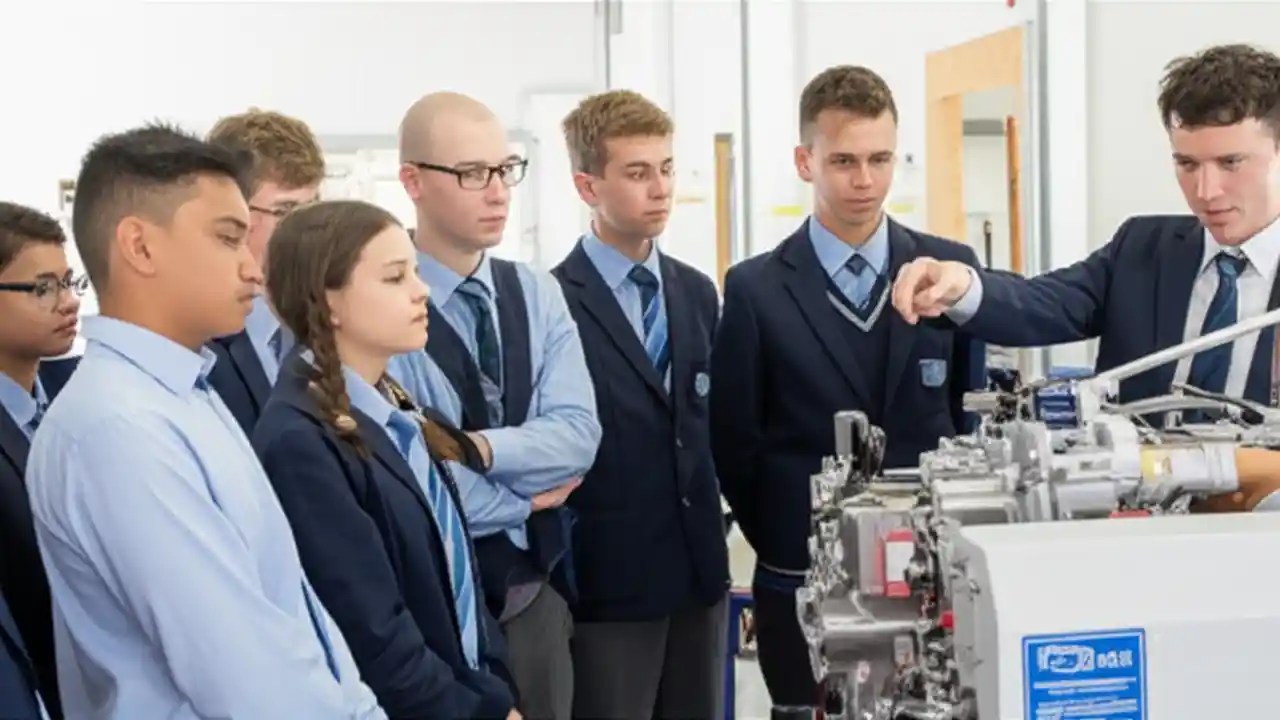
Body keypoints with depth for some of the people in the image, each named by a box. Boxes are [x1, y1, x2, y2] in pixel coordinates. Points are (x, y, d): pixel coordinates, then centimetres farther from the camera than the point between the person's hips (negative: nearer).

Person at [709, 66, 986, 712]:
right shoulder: (756, 290, -3)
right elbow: (734, 443, 2)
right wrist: (782, 548, 2)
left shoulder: (951, 269, 3)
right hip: (806, 582, -1)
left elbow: (972, 415, 8)